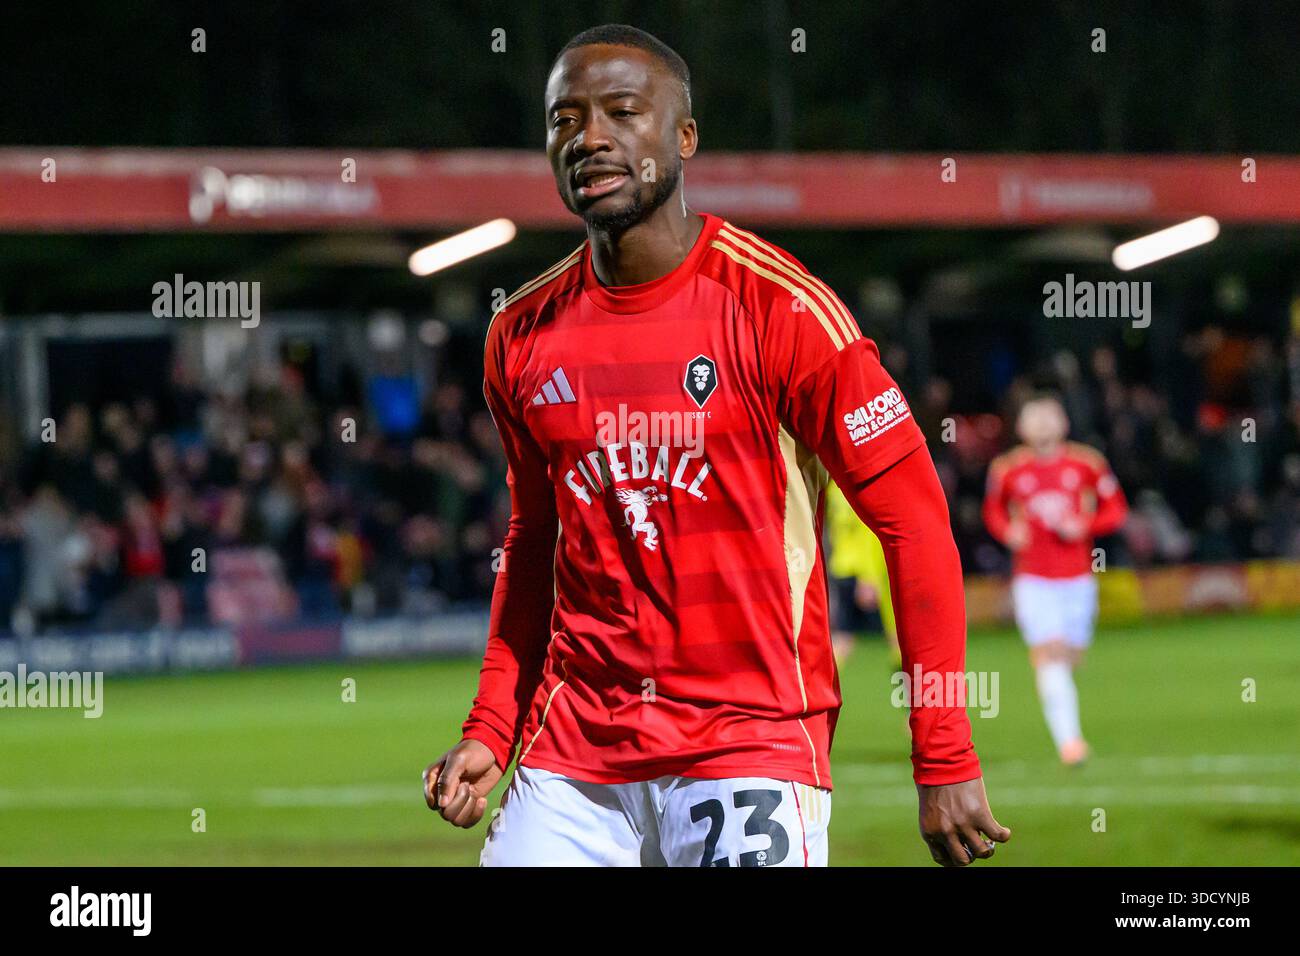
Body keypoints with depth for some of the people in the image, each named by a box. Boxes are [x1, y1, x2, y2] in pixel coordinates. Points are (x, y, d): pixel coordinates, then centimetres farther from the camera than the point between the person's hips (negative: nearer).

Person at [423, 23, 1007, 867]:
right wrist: (491, 733, 10)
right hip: (573, 757, 5)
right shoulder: (523, 337, 8)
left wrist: (945, 762, -11)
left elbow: (913, 519, -8)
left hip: (752, 749, -5)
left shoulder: (780, 308, -9)